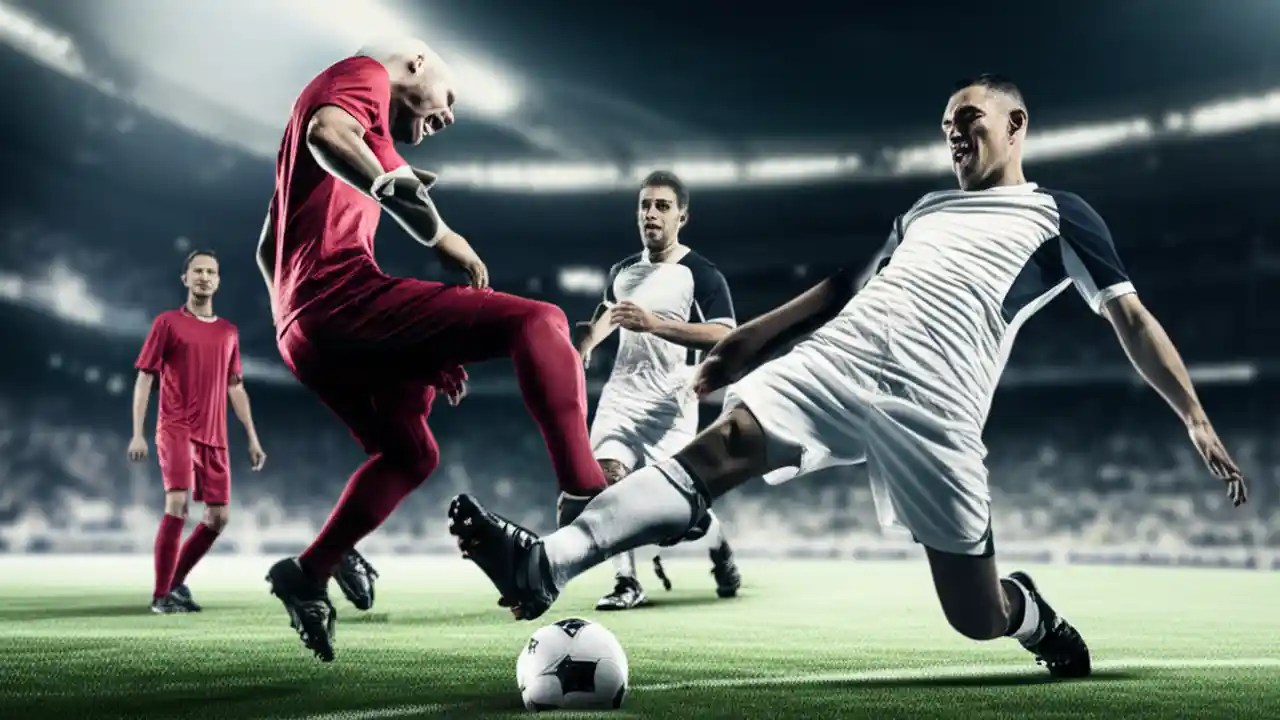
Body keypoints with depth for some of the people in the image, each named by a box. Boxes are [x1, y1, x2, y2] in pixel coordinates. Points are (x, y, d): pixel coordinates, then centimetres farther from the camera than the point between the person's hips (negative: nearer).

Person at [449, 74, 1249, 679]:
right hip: (840, 358, 4)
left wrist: (1197, 419, 3)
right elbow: (846, 287, 34)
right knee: (723, 443, -23)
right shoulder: (924, 209, 31)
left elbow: (1132, 318, 12)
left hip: (934, 404, -4)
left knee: (976, 615, -6)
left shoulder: (1061, 216, 16)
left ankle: (1035, 615, 32)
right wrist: (751, 339, 28)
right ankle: (546, 564, -36)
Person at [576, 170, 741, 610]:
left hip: (670, 403, -5)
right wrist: (584, 348, 23)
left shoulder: (702, 275, -7)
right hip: (620, 396, 5)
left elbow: (723, 338, -21)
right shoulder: (623, 272, 13)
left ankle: (720, 549, 25)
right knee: (606, 476, -15)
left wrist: (653, 324, -27)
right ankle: (628, 581, -7)